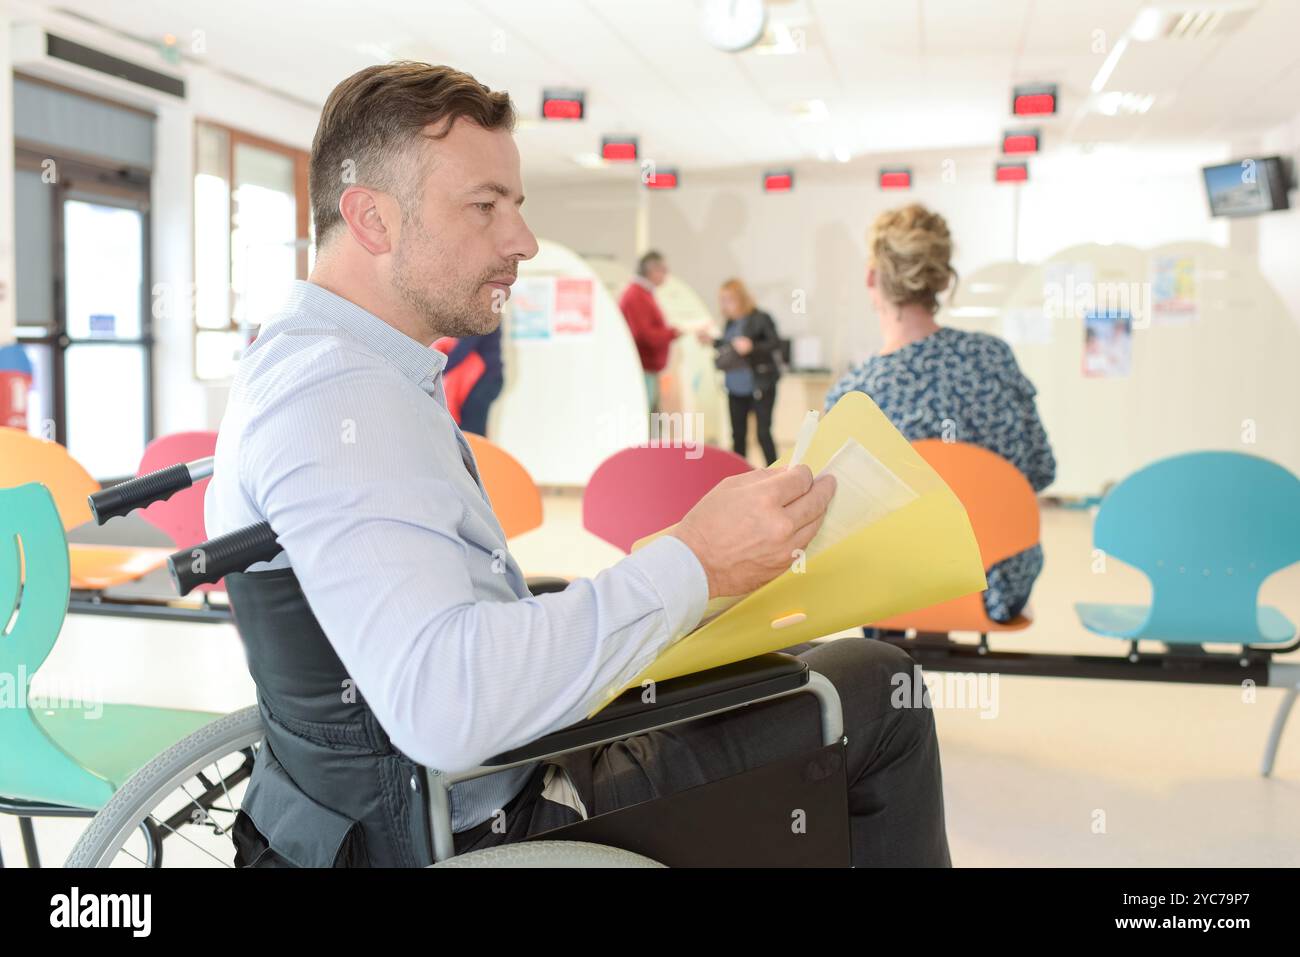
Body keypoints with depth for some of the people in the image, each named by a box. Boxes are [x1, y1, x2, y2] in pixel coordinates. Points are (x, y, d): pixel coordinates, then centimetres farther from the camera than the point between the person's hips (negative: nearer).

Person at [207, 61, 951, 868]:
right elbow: (443, 706, -37)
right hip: (477, 832, -10)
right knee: (876, 694, -4)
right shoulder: (340, 395, -24)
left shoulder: (308, 364, 10)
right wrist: (693, 564, -30)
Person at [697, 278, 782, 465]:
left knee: (763, 433, -5)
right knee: (738, 434, 13)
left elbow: (775, 343, -16)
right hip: (735, 388, 7)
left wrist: (751, 346, -29)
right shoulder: (730, 322, 7)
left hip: (760, 386, -7)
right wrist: (711, 341, 3)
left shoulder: (760, 318, -12)